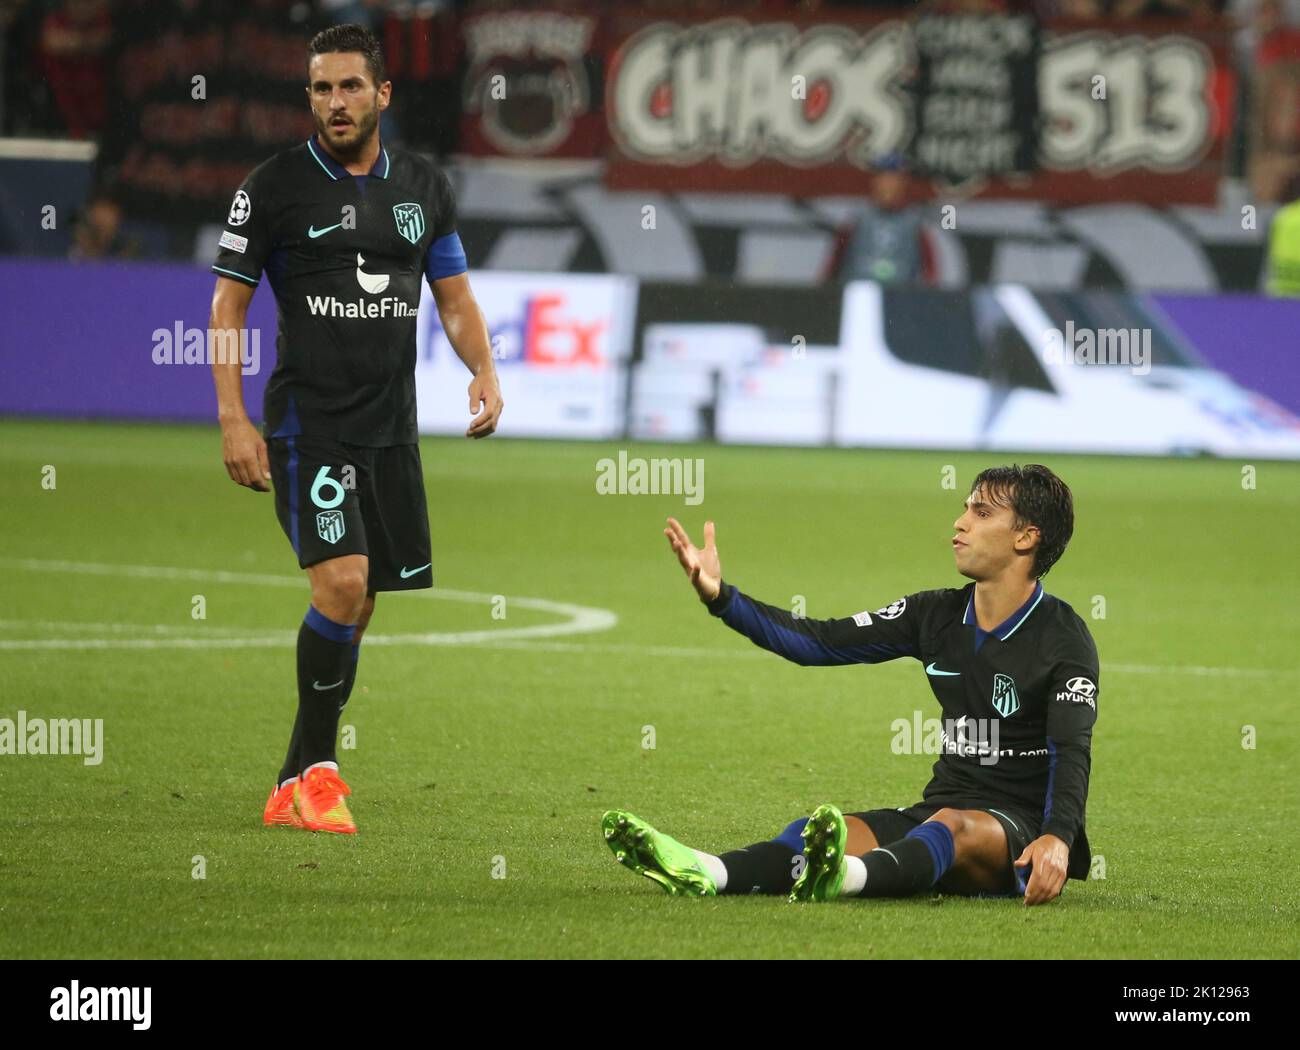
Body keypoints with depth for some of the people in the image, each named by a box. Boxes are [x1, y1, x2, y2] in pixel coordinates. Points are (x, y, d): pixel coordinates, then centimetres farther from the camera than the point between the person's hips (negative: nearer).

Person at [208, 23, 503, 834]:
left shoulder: (425, 186, 9)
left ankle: (296, 786, 16)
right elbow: (229, 303, -1)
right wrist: (233, 418, -10)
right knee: (343, 583, -20)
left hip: (392, 429, 5)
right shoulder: (276, 186, -3)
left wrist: (485, 370, -4)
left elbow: (456, 297, 15)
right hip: (307, 424, -5)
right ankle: (317, 770, -6)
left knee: (357, 609, 6)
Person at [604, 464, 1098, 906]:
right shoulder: (937, 614, 12)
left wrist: (1057, 838, -41)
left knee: (952, 825, -40)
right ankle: (705, 872, -53)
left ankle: (847, 876, -71)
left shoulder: (1063, 640, -7)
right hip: (938, 809, 5)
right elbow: (818, 642, 9)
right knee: (824, 830, -24)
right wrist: (720, 597, -2)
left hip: (1022, 830, -5)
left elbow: (1072, 752, -22)